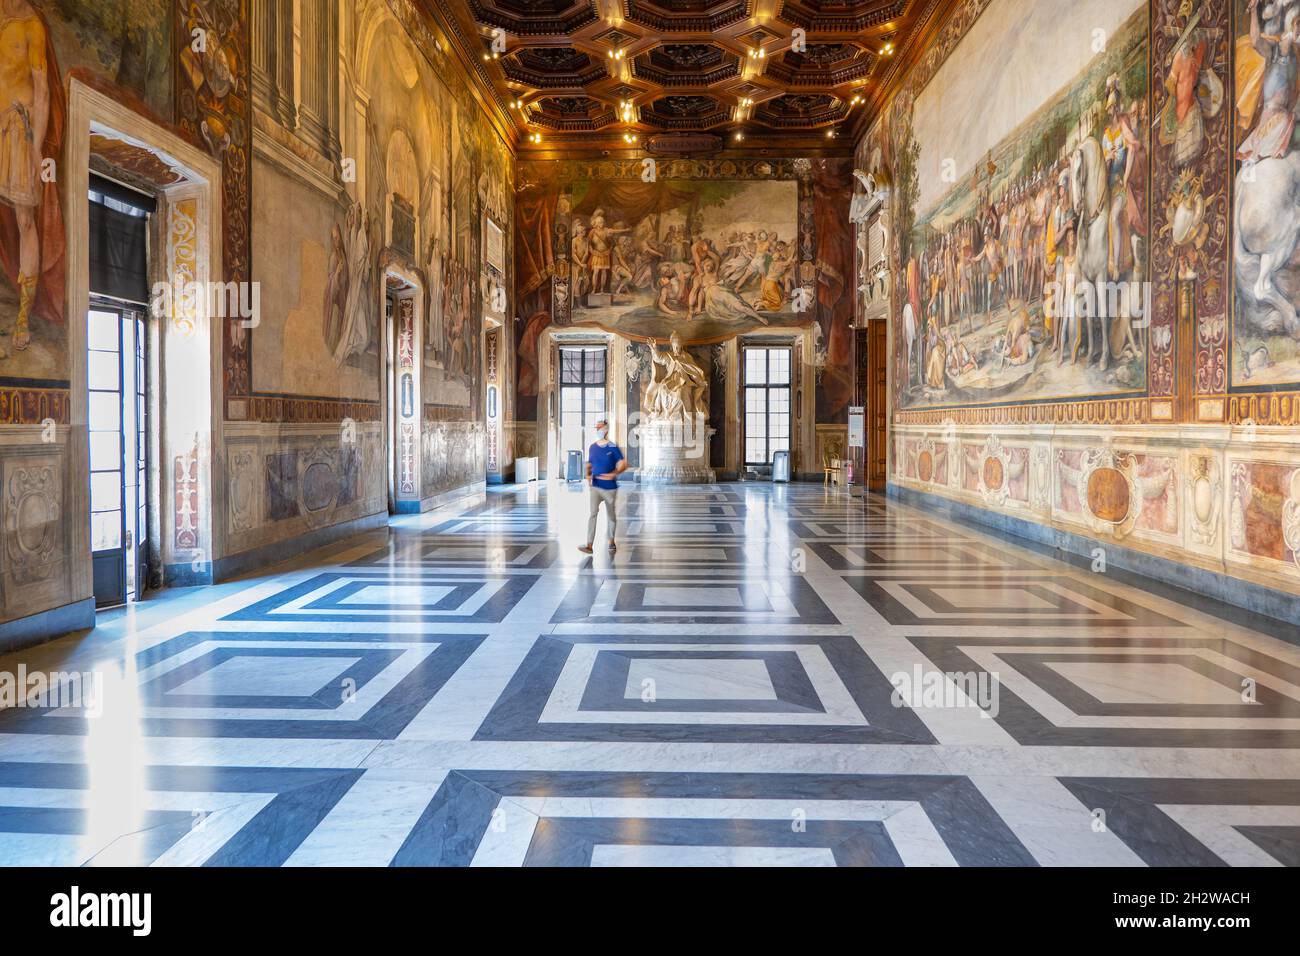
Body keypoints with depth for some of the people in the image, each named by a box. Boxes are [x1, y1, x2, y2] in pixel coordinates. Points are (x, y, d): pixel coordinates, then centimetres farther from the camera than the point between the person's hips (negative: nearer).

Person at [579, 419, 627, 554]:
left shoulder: (613, 448, -6)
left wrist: (613, 474, -25)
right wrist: (588, 475, -2)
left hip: (610, 487, -2)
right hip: (595, 487, 2)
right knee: (593, 513, -14)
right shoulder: (592, 447, 6)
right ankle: (589, 545, -17)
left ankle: (611, 541, 32)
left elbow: (623, 465, -9)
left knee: (611, 516, 11)